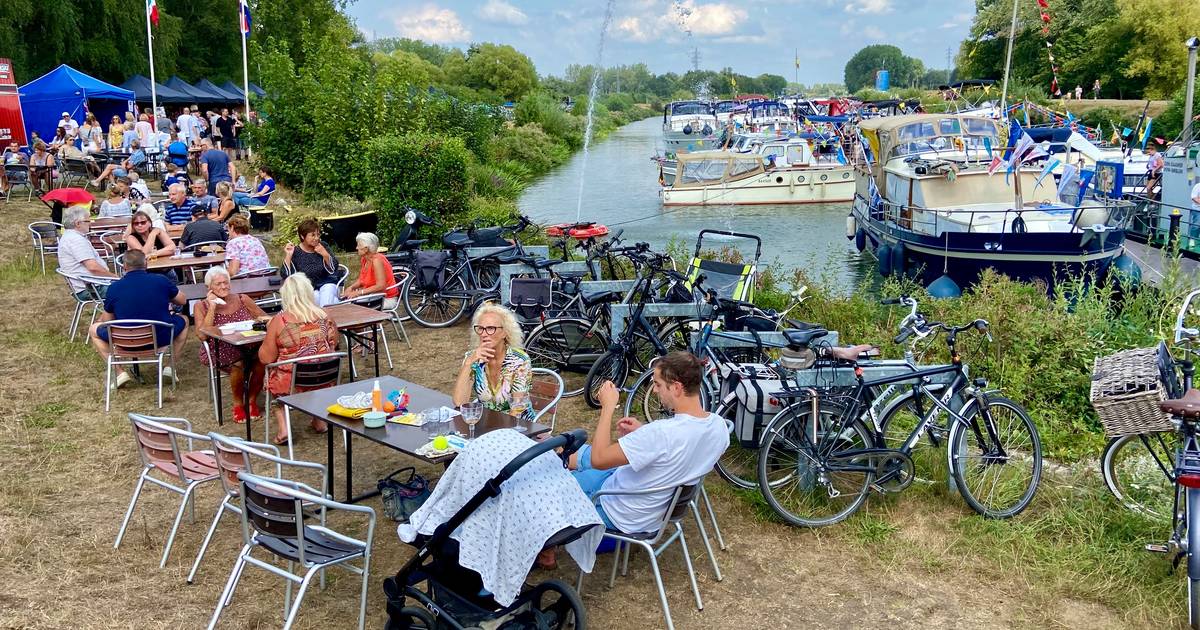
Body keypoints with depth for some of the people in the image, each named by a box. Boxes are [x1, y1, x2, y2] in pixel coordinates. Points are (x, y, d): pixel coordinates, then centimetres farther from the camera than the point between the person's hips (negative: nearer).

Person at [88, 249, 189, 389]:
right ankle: (171, 367, 19)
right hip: (161, 339, 1)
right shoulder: (161, 281, -4)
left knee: (94, 329, 24)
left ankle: (119, 372, 11)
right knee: (183, 321, 28)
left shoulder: (114, 288, -4)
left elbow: (107, 321, 8)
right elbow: (183, 301, 13)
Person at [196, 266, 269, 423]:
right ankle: (237, 403, -8)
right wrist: (212, 307, -10)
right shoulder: (202, 306, 3)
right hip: (219, 352, -2)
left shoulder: (242, 299, 9)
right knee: (238, 362, -35)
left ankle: (252, 400, -8)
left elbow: (266, 318, 9)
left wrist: (261, 320, -15)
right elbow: (202, 335, -10)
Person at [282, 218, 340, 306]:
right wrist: (288, 256, -17)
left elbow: (333, 269, -3)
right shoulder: (295, 252, -2)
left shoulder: (323, 246, 3)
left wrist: (325, 255, -18)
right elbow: (287, 276, -9)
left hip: (327, 285, 2)